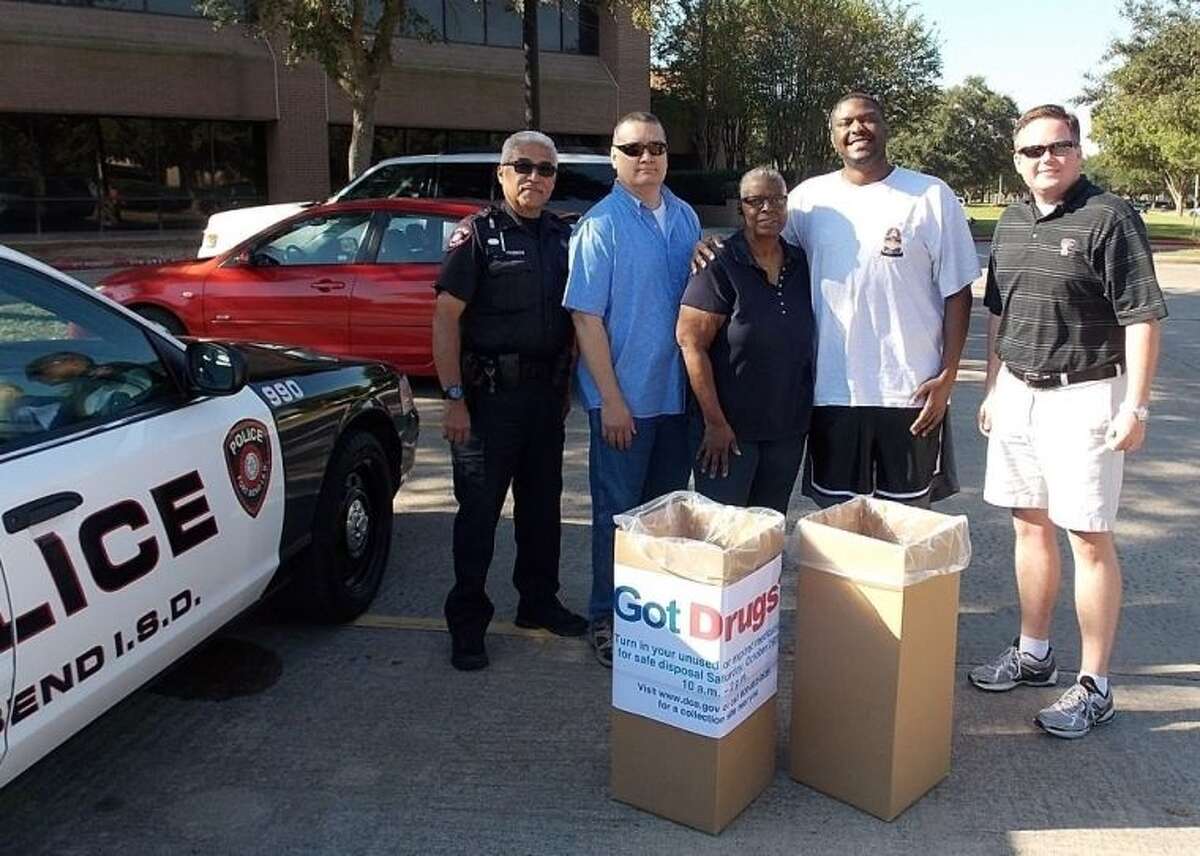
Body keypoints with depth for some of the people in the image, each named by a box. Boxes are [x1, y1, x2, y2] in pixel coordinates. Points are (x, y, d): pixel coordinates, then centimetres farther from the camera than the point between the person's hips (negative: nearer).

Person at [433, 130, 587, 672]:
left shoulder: (563, 237, 10)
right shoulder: (478, 233, -6)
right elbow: (446, 316, -11)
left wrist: (567, 385, 9)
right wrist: (454, 398, -17)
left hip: (547, 391, 6)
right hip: (491, 394, -5)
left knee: (542, 504, 15)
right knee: (479, 509, 0)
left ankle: (538, 601, 31)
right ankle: (467, 623, 10)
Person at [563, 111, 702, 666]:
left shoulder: (686, 218, 8)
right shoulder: (600, 225, -10)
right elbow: (587, 316, -14)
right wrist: (611, 399, -18)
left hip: (678, 393, 6)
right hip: (624, 397, -6)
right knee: (618, 512, 4)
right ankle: (607, 619, 17)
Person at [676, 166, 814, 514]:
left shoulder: (801, 264, 7)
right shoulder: (720, 266, -11)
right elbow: (691, 342, -15)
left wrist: (806, 414, 11)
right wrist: (715, 422, -16)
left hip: (788, 429, 6)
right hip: (729, 429, -5)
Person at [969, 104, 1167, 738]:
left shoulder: (1109, 218, -11)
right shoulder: (1011, 222, 11)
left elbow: (1142, 316, -13)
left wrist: (1135, 406, -17)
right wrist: (992, 389, 17)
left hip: (1082, 397, -7)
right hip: (1017, 393, 7)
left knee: (1088, 539, -2)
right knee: (1030, 527, 15)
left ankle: (1095, 686, 9)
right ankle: (1032, 654, 30)